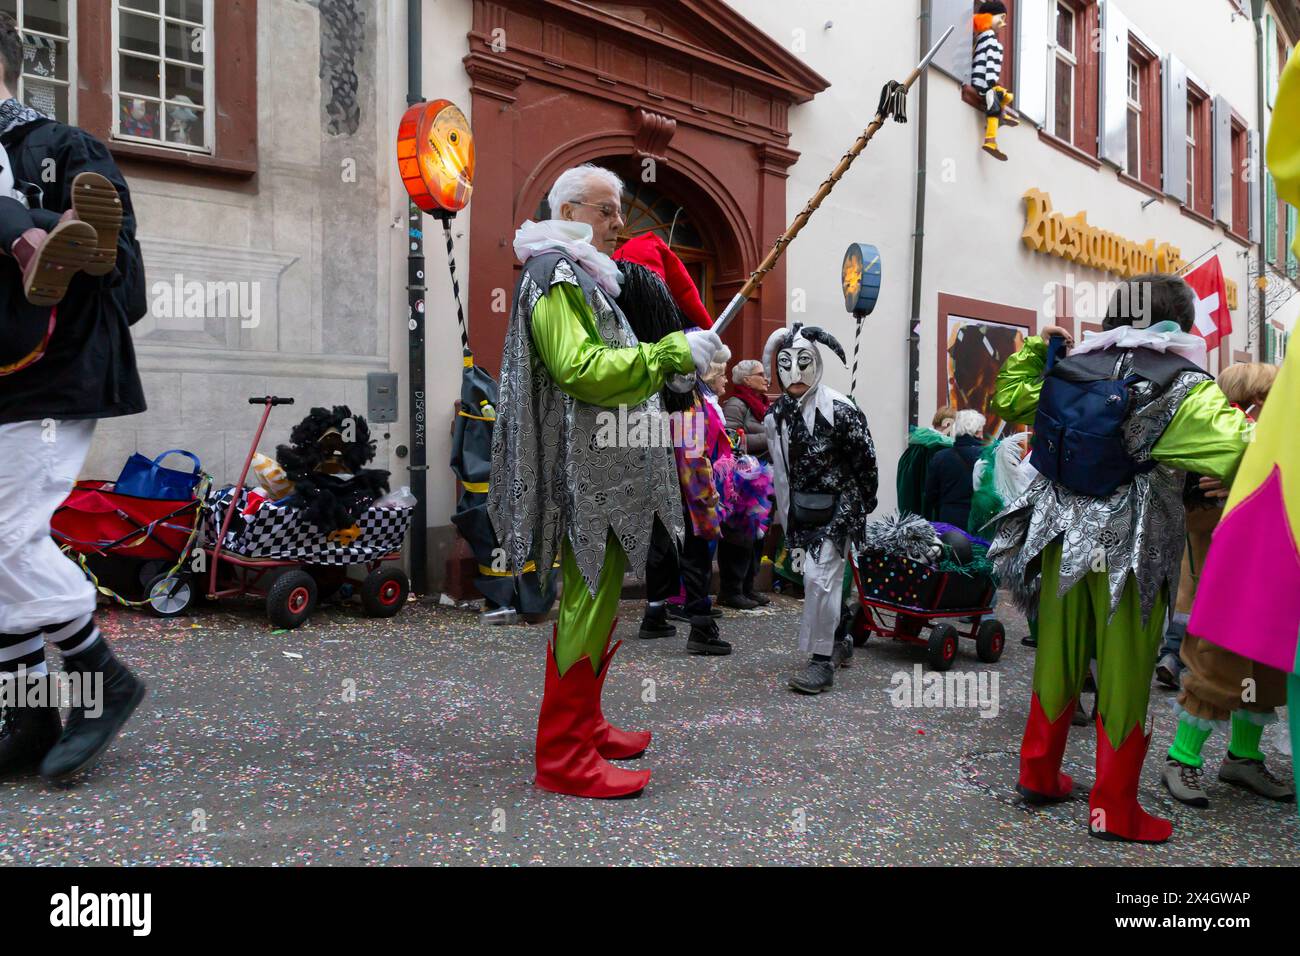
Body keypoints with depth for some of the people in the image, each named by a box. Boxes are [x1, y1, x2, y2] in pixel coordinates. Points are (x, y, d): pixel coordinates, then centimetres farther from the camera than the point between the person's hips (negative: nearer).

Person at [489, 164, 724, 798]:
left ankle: (582, 725, 27)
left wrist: (678, 357, 21)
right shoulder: (553, 277, -10)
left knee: (597, 600, 15)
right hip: (584, 471, -11)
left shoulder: (583, 276, 24)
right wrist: (671, 353, -22)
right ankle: (563, 757, -1)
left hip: (606, 471, 11)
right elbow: (580, 369, -22)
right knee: (588, 604, -9)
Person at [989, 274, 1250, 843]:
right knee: (1124, 679, 5)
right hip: (1130, 549, -5)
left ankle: (1038, 774, 28)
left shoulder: (1071, 370, 5)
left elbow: (1008, 397, 19)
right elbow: (1235, 452, -24)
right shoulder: (1183, 388, -11)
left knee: (1057, 662, 16)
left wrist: (1038, 344, 28)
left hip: (1064, 538, 5)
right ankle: (1113, 809, 14)